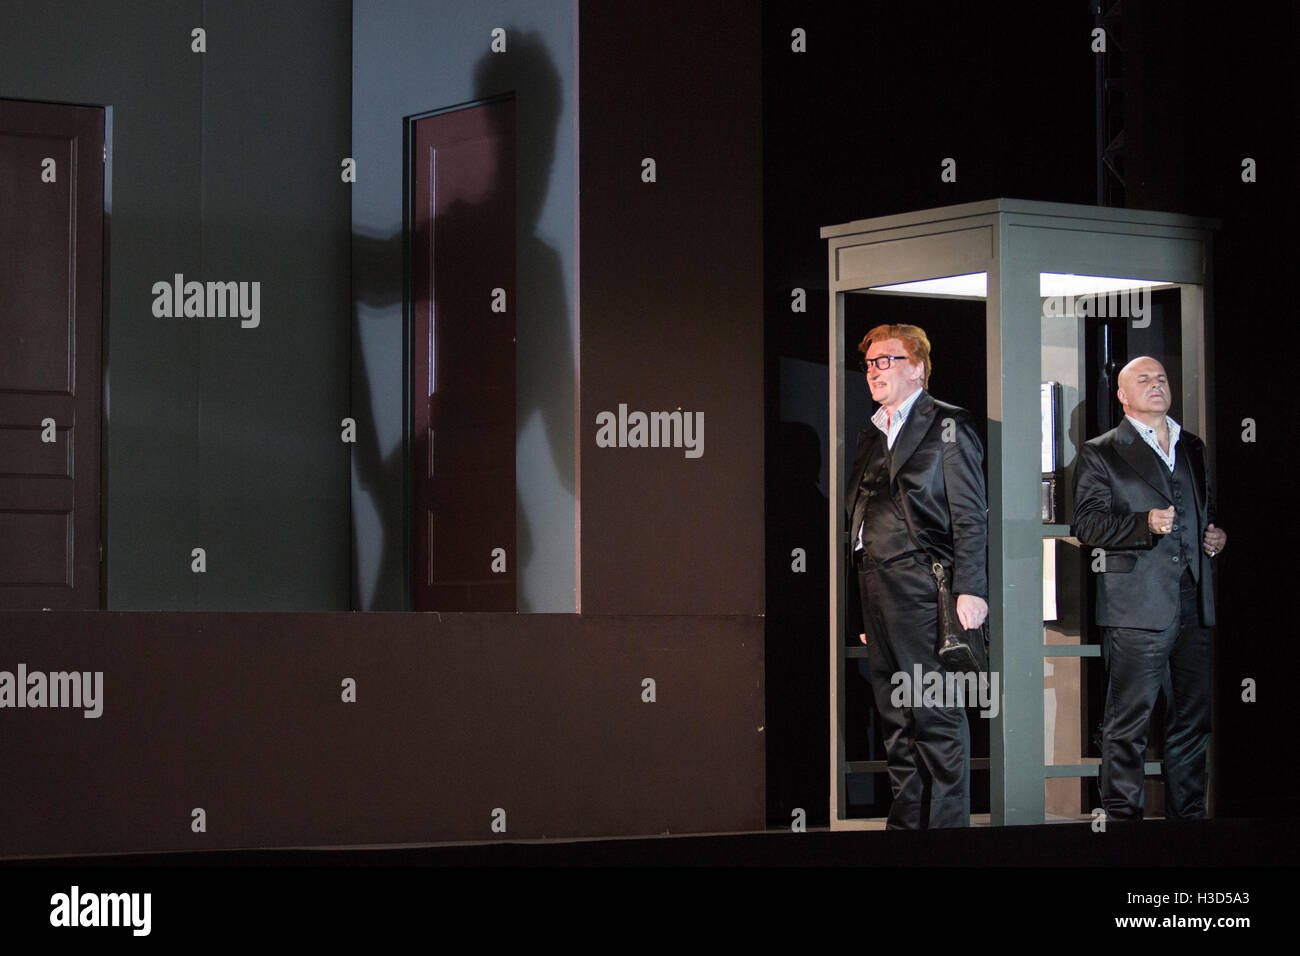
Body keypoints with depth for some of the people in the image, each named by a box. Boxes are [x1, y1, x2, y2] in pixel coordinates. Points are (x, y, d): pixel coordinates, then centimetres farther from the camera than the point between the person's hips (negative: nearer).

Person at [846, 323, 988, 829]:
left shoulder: (947, 426, 0)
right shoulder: (871, 436, 21)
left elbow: (970, 517, -6)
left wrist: (970, 589, -16)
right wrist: (864, 608, 16)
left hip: (921, 590, -7)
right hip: (877, 592, 7)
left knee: (937, 719, -7)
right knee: (896, 724, 10)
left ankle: (947, 826, -4)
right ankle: (906, 826, 14)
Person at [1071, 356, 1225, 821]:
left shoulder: (1193, 448, 20)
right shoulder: (1100, 453, 3)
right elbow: (1087, 524, -7)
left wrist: (1216, 535, 10)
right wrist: (1145, 524, -20)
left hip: (1194, 605, 6)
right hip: (1137, 606, -6)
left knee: (1193, 721, 8)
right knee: (1128, 724, -6)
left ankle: (1188, 815, 16)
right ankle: (1122, 817, -1)